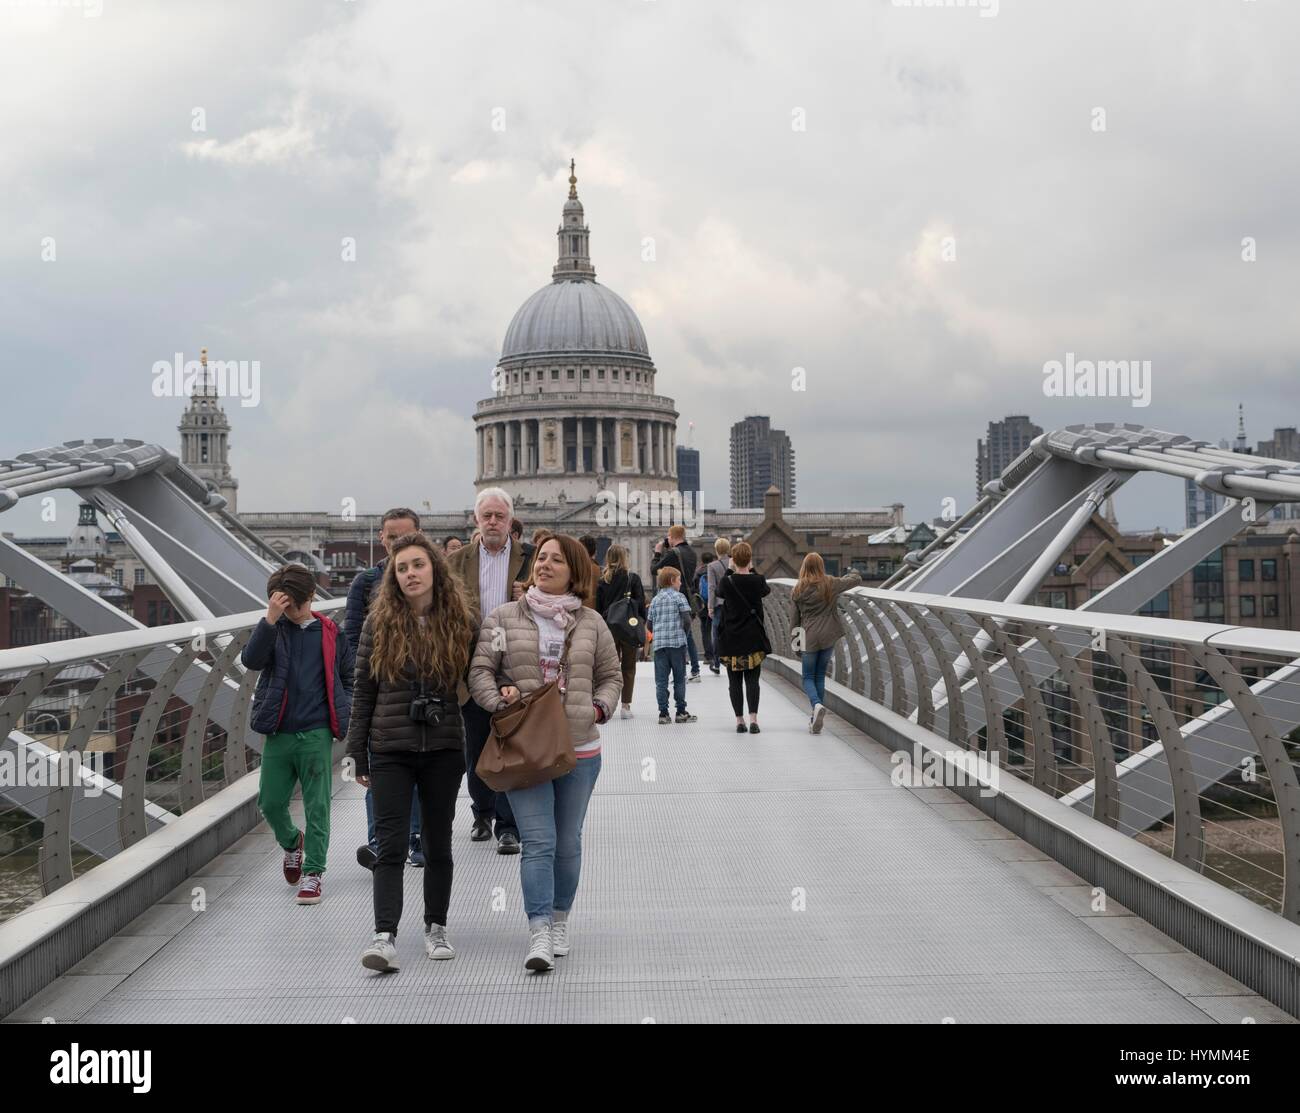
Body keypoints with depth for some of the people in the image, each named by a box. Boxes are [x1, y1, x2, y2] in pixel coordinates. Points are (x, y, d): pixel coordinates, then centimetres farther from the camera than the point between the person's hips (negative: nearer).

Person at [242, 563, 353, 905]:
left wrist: (343, 713, 4)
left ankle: (312, 871, 8)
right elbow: (251, 660, -16)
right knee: (270, 802, 7)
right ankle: (292, 843, 36)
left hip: (316, 733, -1)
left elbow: (347, 678, 15)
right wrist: (270, 619, -23)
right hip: (277, 734, 1)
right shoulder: (271, 630, 3)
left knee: (316, 805, 0)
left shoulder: (331, 634, 4)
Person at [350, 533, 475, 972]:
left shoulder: (460, 622, 2)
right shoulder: (379, 622, 1)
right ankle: (384, 936, -10)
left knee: (438, 842, 10)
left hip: (444, 749, 1)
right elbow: (363, 690, 5)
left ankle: (435, 927, 24)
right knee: (390, 844, -6)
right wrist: (358, 753, 3)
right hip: (391, 749, -1)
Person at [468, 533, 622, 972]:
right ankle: (539, 934, -10)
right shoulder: (503, 618, 3)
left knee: (567, 842, 12)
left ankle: (559, 921, 28)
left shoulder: (591, 623, 7)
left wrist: (599, 707, -2)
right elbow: (480, 671, 0)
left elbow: (611, 676, 15)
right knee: (538, 842, -10)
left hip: (579, 748, 2)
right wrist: (499, 699, -16)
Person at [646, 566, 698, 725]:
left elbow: (649, 623, 10)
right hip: (677, 642, -3)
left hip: (659, 643, 3)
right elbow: (687, 619, -10)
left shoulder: (655, 600, 11)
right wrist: (684, 632, 7)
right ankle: (681, 712, 9)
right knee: (679, 678, 6)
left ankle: (663, 713, 1)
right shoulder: (679, 597, -2)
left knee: (661, 680, 3)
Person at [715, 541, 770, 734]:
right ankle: (753, 718, -8)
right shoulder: (757, 581, -7)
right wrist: (752, 570, 17)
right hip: (754, 638, 0)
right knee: (752, 680, 3)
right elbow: (766, 589, 17)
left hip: (732, 639, 0)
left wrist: (729, 570, 14)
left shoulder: (727, 582, -9)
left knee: (735, 682, 6)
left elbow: (718, 592, 14)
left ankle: (739, 720, 4)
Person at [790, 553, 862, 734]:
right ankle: (817, 718, 14)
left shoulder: (797, 591, -3)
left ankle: (817, 704, -21)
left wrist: (797, 643, 11)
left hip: (809, 638, -1)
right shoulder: (831, 585, -4)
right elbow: (857, 579, 8)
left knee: (808, 677, 8)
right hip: (828, 637, 1)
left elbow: (794, 620, 1)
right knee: (820, 675, 14)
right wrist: (851, 574, 31)